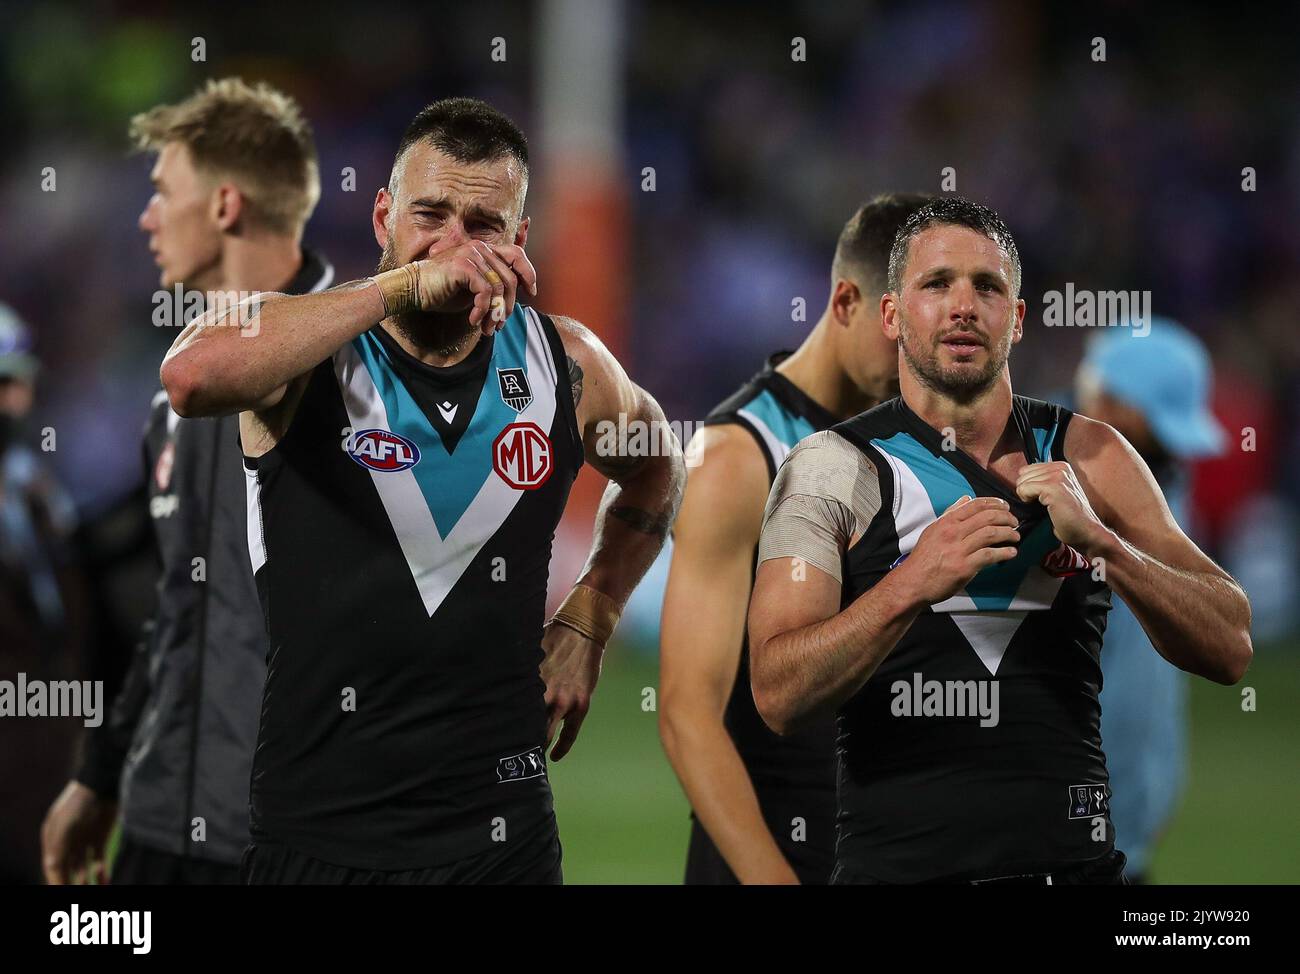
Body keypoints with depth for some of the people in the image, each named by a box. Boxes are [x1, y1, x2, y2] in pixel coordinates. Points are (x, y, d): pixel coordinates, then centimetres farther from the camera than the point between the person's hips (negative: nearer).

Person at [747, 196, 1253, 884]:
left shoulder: (1091, 459, 4)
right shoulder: (834, 470, -4)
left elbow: (1229, 649, -1)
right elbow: (779, 697, -14)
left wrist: (1102, 542, -16)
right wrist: (914, 583, -28)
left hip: (1072, 860, 2)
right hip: (897, 864, -2)